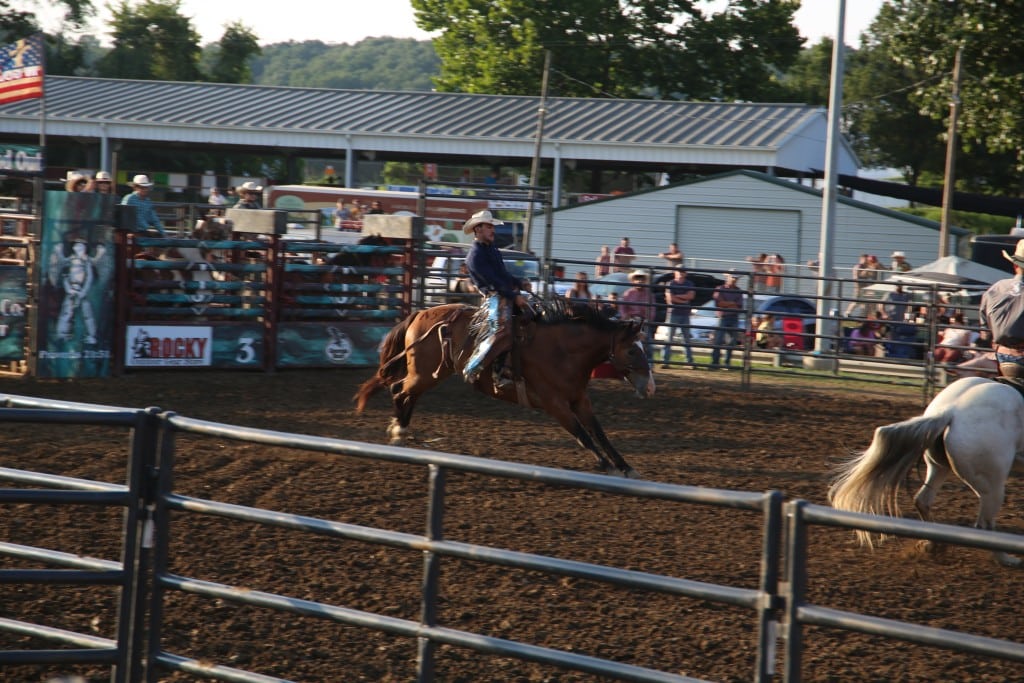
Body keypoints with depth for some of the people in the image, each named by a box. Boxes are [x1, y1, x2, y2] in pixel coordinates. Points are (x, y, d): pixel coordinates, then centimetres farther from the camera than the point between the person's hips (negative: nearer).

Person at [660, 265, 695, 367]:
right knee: (669, 337, -5)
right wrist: (683, 300, -7)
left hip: (685, 314, 4)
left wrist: (676, 296, -9)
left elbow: (691, 296, -5)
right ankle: (665, 360, -5)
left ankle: (690, 360, 12)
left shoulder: (689, 284, 11)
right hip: (673, 313, -4)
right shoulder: (671, 284, 0)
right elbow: (670, 298, -11)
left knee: (687, 338, 8)